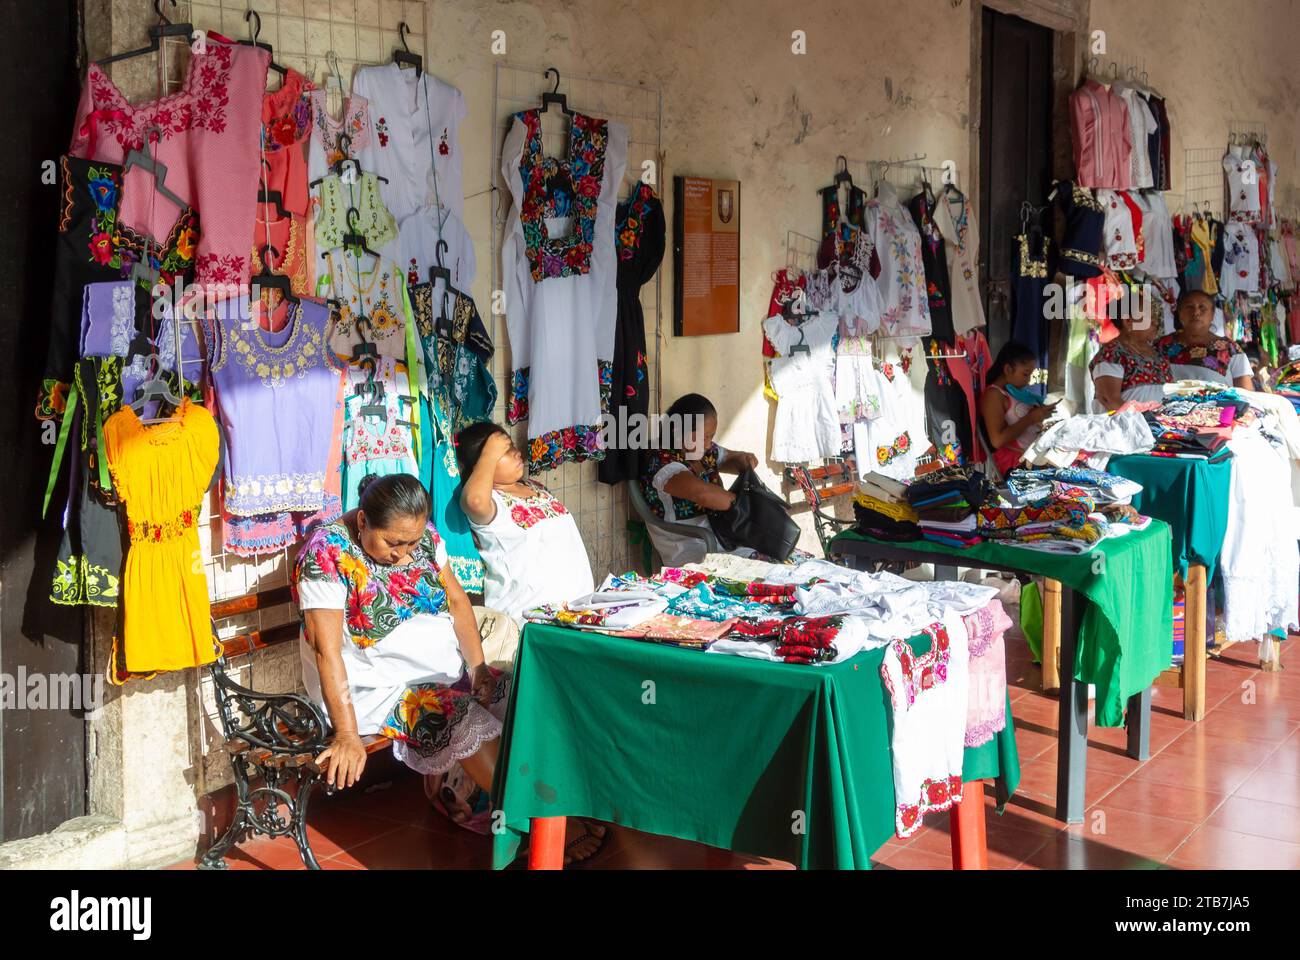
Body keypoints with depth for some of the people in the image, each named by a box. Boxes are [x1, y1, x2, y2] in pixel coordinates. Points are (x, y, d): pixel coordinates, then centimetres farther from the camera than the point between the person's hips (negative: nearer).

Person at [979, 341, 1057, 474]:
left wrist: (1040, 412, 6)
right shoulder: (993, 394, -10)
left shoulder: (1018, 391, 16)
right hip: (1015, 460, -9)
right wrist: (1031, 418, -17)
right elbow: (997, 440, -20)